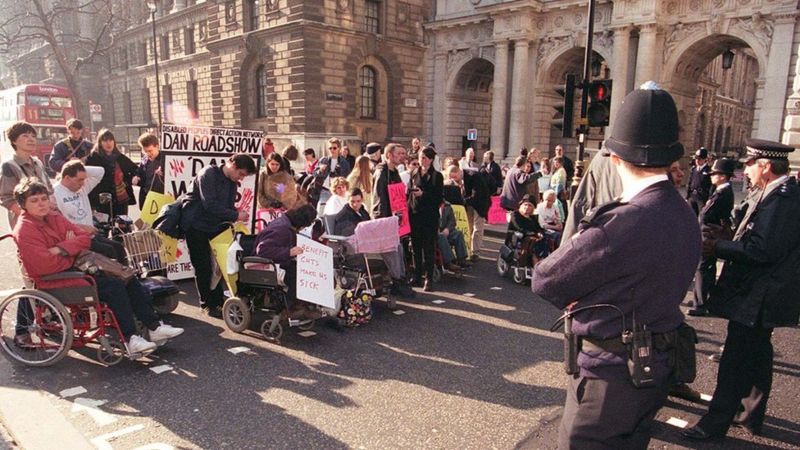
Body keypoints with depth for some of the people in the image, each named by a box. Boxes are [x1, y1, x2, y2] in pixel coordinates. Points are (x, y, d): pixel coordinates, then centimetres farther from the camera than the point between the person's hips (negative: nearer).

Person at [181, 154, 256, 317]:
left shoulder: (232, 182, 5)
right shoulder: (208, 174, -19)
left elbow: (229, 206, 6)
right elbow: (210, 205, -28)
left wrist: (238, 216, -13)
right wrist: (236, 216, -27)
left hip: (215, 225, 7)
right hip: (196, 225, -7)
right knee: (203, 267, 0)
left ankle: (217, 301, 15)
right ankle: (207, 304, 12)